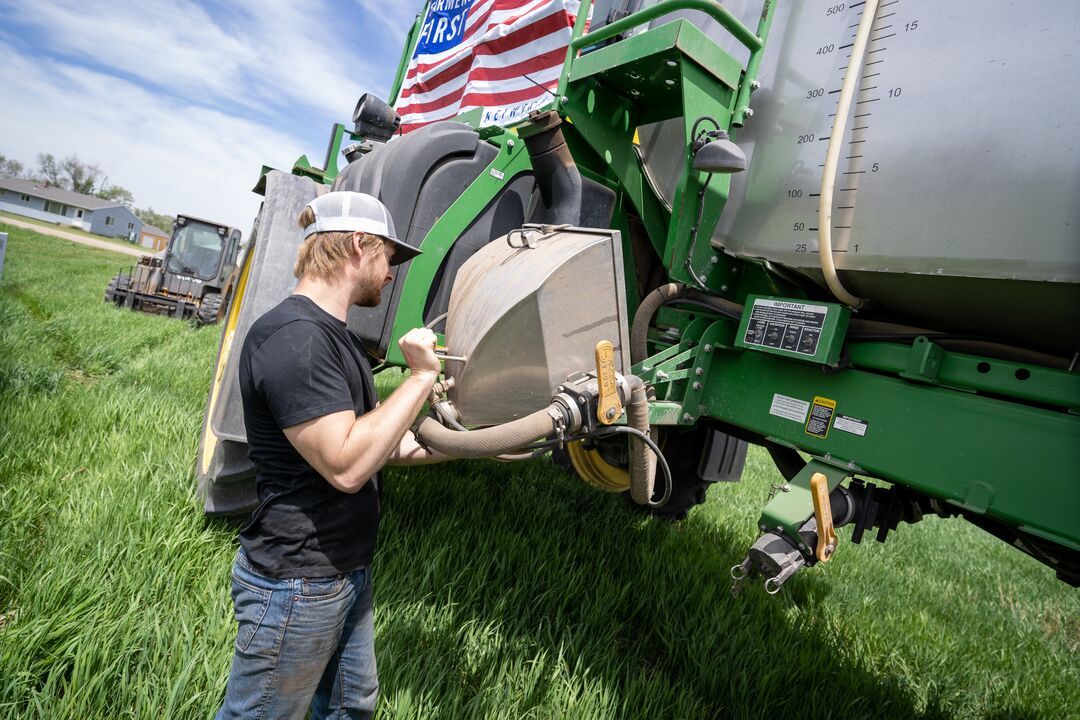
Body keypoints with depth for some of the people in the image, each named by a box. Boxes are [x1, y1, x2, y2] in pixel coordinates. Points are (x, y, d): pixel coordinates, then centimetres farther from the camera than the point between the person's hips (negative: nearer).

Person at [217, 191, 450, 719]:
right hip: (296, 582, -9)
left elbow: (376, 443, 14)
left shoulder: (332, 335, 10)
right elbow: (345, 465, -29)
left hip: (348, 571, 10)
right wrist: (421, 376, -23)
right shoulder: (292, 335, -23)